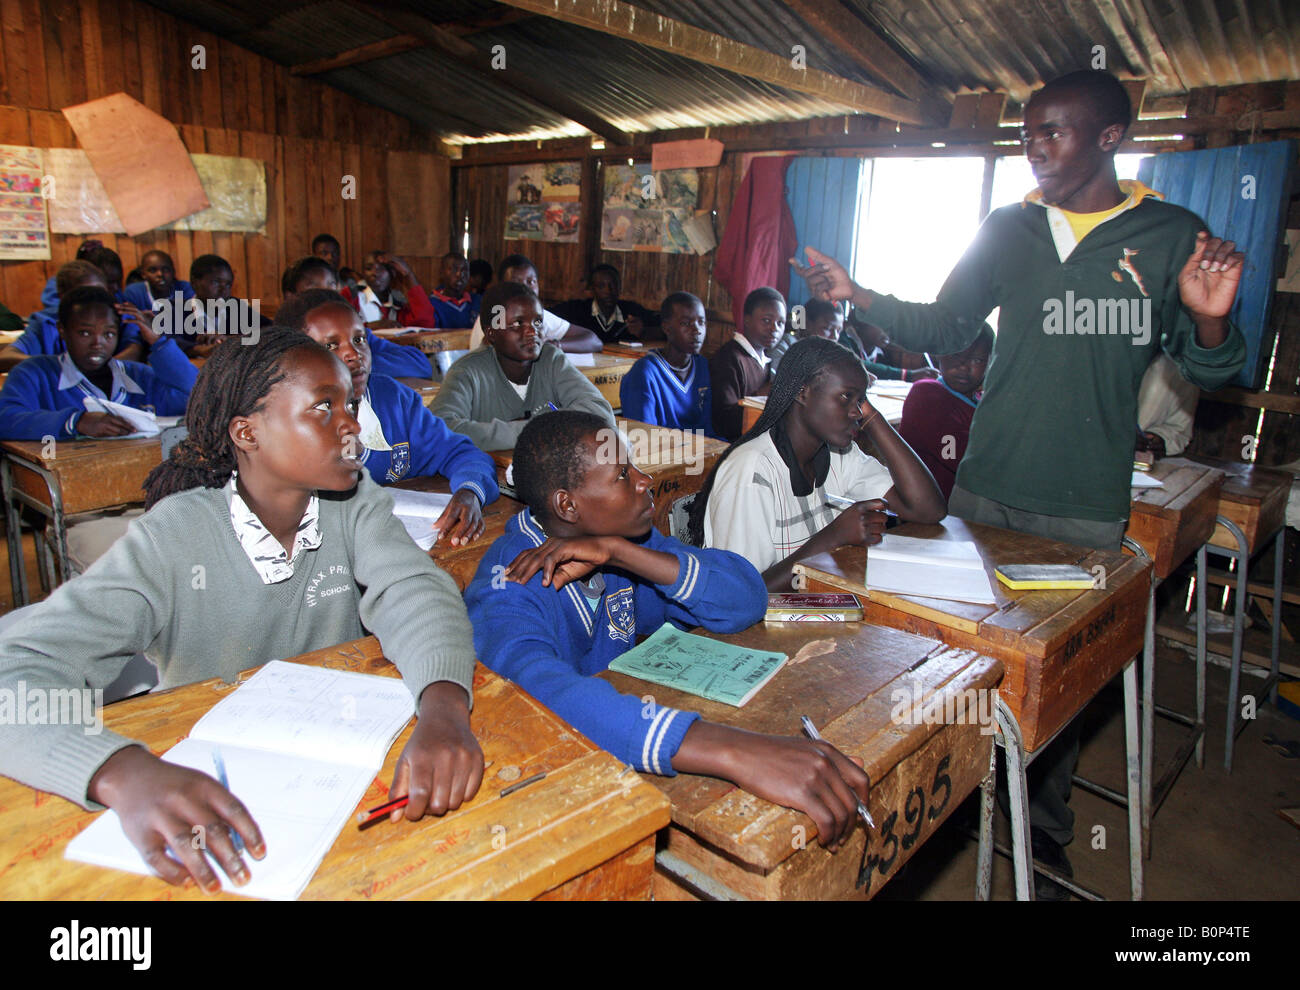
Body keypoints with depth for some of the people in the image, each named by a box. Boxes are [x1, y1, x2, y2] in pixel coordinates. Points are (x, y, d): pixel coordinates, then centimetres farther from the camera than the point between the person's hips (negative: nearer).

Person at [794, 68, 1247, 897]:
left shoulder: (1173, 237, -2)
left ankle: (1047, 834, 31)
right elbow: (945, 330, 12)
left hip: (1088, 512, -2)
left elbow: (1207, 373, 2)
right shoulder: (1007, 231, 5)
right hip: (985, 490, 3)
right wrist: (861, 296, 0)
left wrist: (1211, 323, -21)